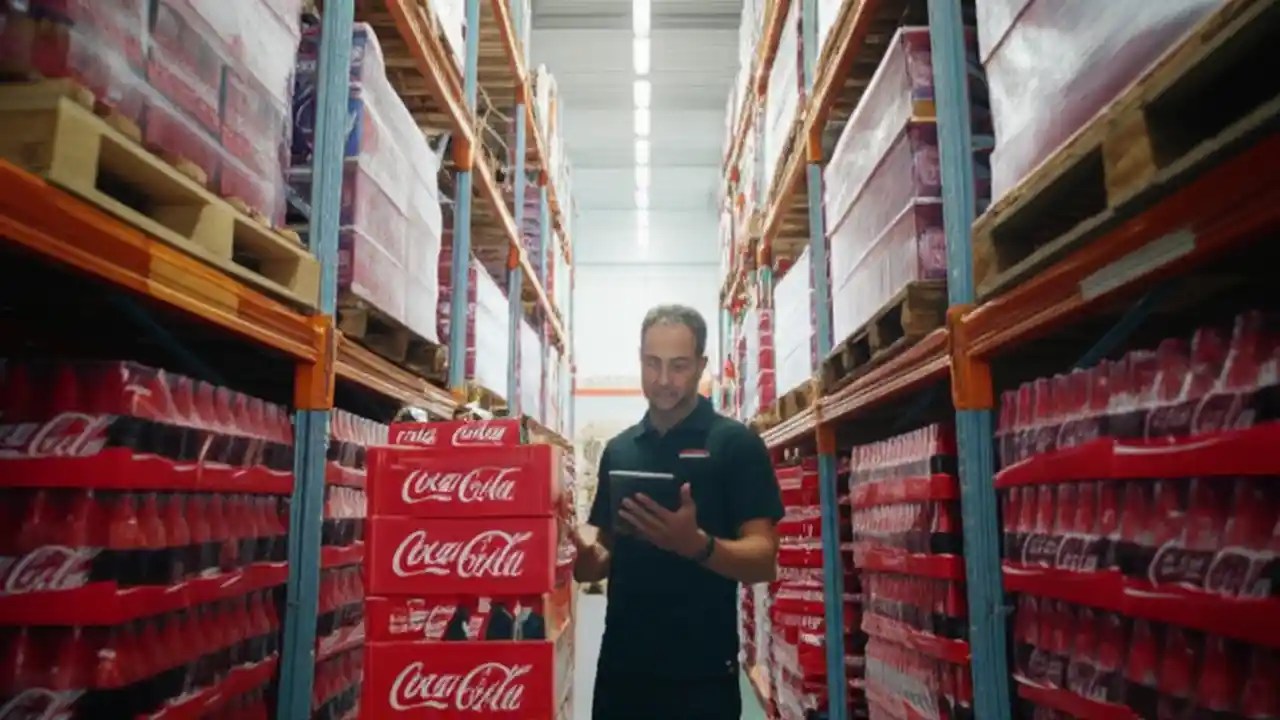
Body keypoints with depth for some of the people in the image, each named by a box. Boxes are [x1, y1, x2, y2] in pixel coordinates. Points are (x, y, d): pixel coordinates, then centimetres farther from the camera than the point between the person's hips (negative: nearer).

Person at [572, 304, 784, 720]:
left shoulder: (736, 444, -7)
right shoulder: (618, 450, 8)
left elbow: (763, 560, -12)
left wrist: (697, 544, -30)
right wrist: (590, 559, -7)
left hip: (702, 672, -4)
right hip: (620, 666, 4)